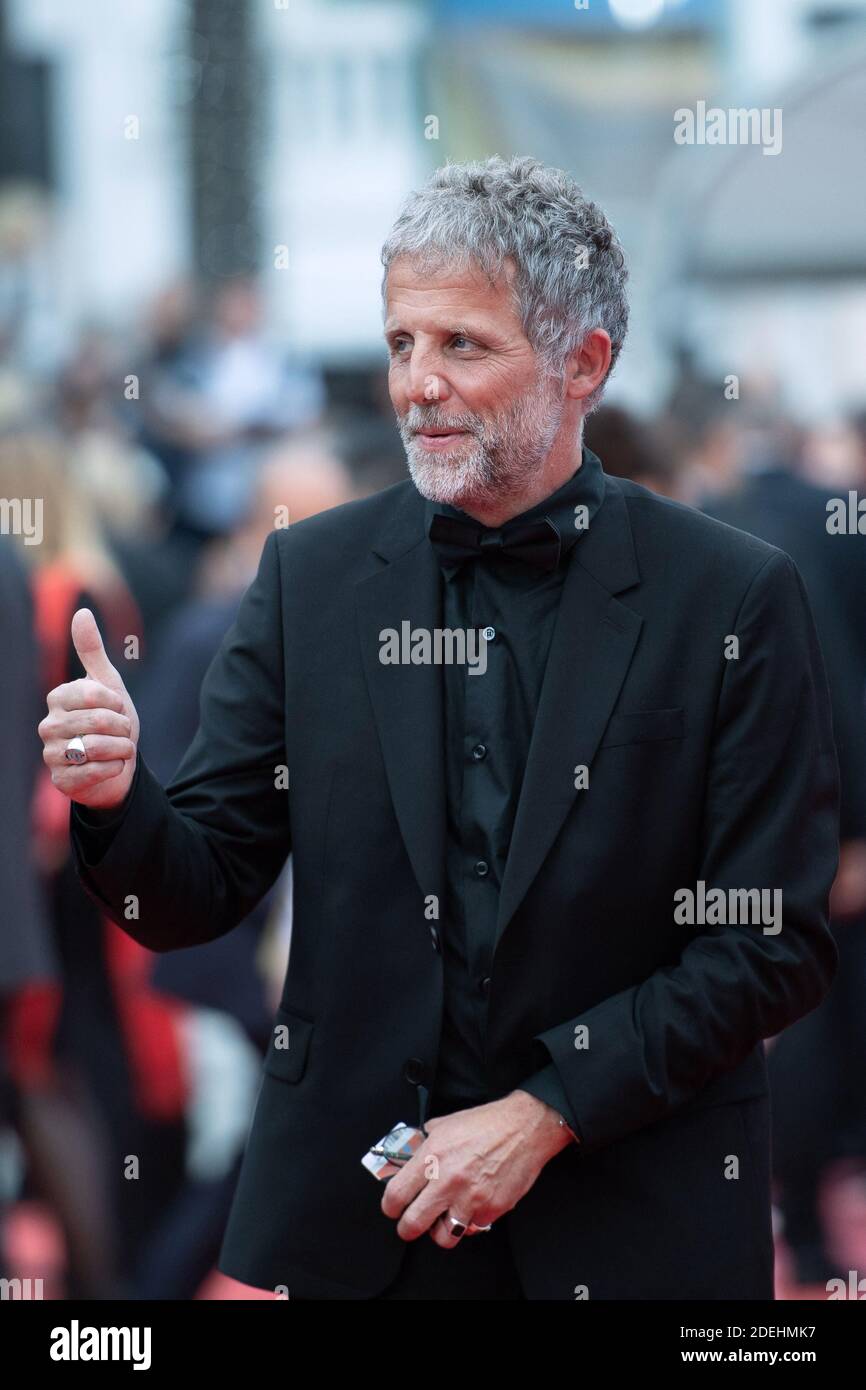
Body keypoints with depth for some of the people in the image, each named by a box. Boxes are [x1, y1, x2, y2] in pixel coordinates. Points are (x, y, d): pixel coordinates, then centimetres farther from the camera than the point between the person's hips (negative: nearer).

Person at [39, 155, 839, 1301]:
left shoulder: (733, 597, -6)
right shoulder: (313, 576, 3)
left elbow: (777, 939, -7)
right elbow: (199, 898, 2)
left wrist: (542, 1114, -13)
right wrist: (118, 800, -19)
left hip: (633, 1226, -2)